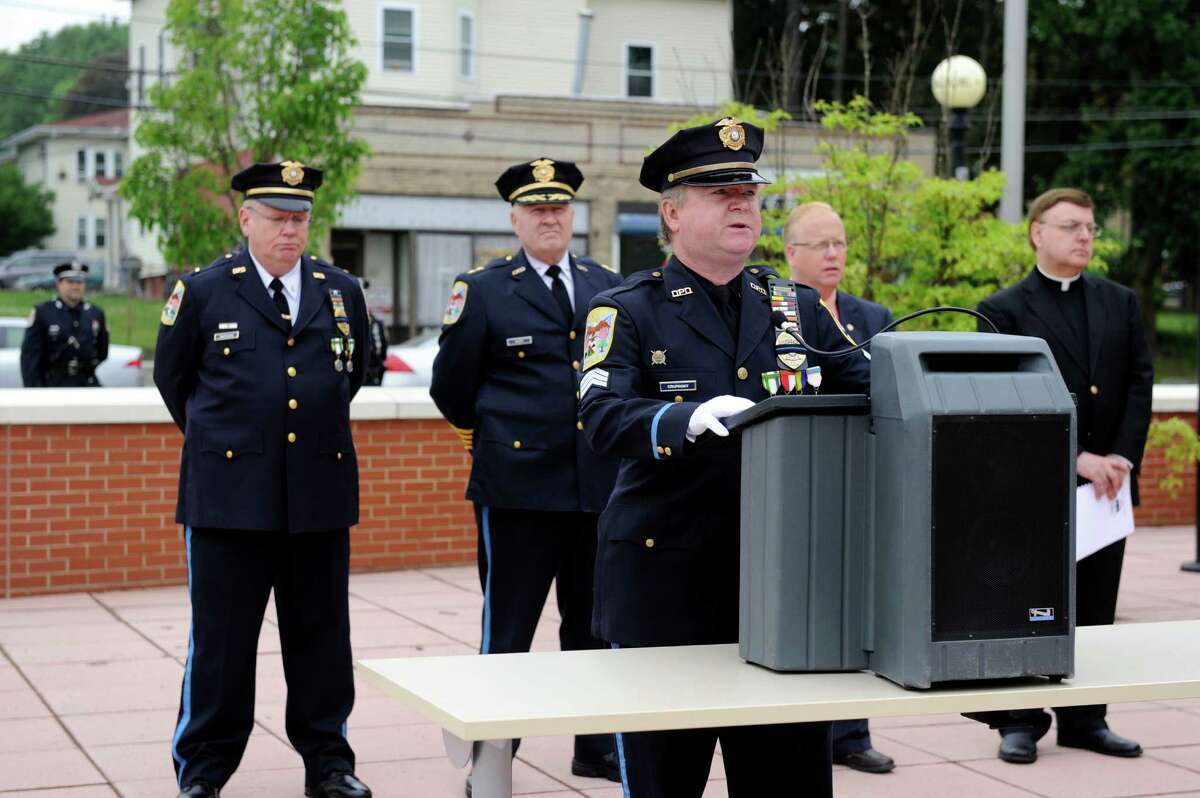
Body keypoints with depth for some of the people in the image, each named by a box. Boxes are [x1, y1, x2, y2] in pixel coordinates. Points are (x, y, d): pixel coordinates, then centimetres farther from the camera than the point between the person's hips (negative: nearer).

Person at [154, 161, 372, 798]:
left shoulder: (342, 292, 9)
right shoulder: (202, 292, 1)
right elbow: (172, 379, 13)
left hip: (320, 490, 3)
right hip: (228, 494, -2)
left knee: (321, 635, 9)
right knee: (221, 639, 3)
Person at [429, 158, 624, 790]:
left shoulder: (610, 287, 12)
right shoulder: (482, 290, 0)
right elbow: (450, 388, 5)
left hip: (599, 483, 4)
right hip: (518, 485, -4)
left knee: (593, 625, 13)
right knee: (507, 629, 1)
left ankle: (596, 747, 25)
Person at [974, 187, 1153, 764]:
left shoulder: (1120, 303, 13)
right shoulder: (1005, 310, -2)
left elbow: (1139, 385, 7)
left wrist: (1121, 458, -7)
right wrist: (1076, 459, -16)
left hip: (1107, 480, 4)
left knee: (1095, 609, 8)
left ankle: (1084, 718, 18)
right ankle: (1020, 722, 9)